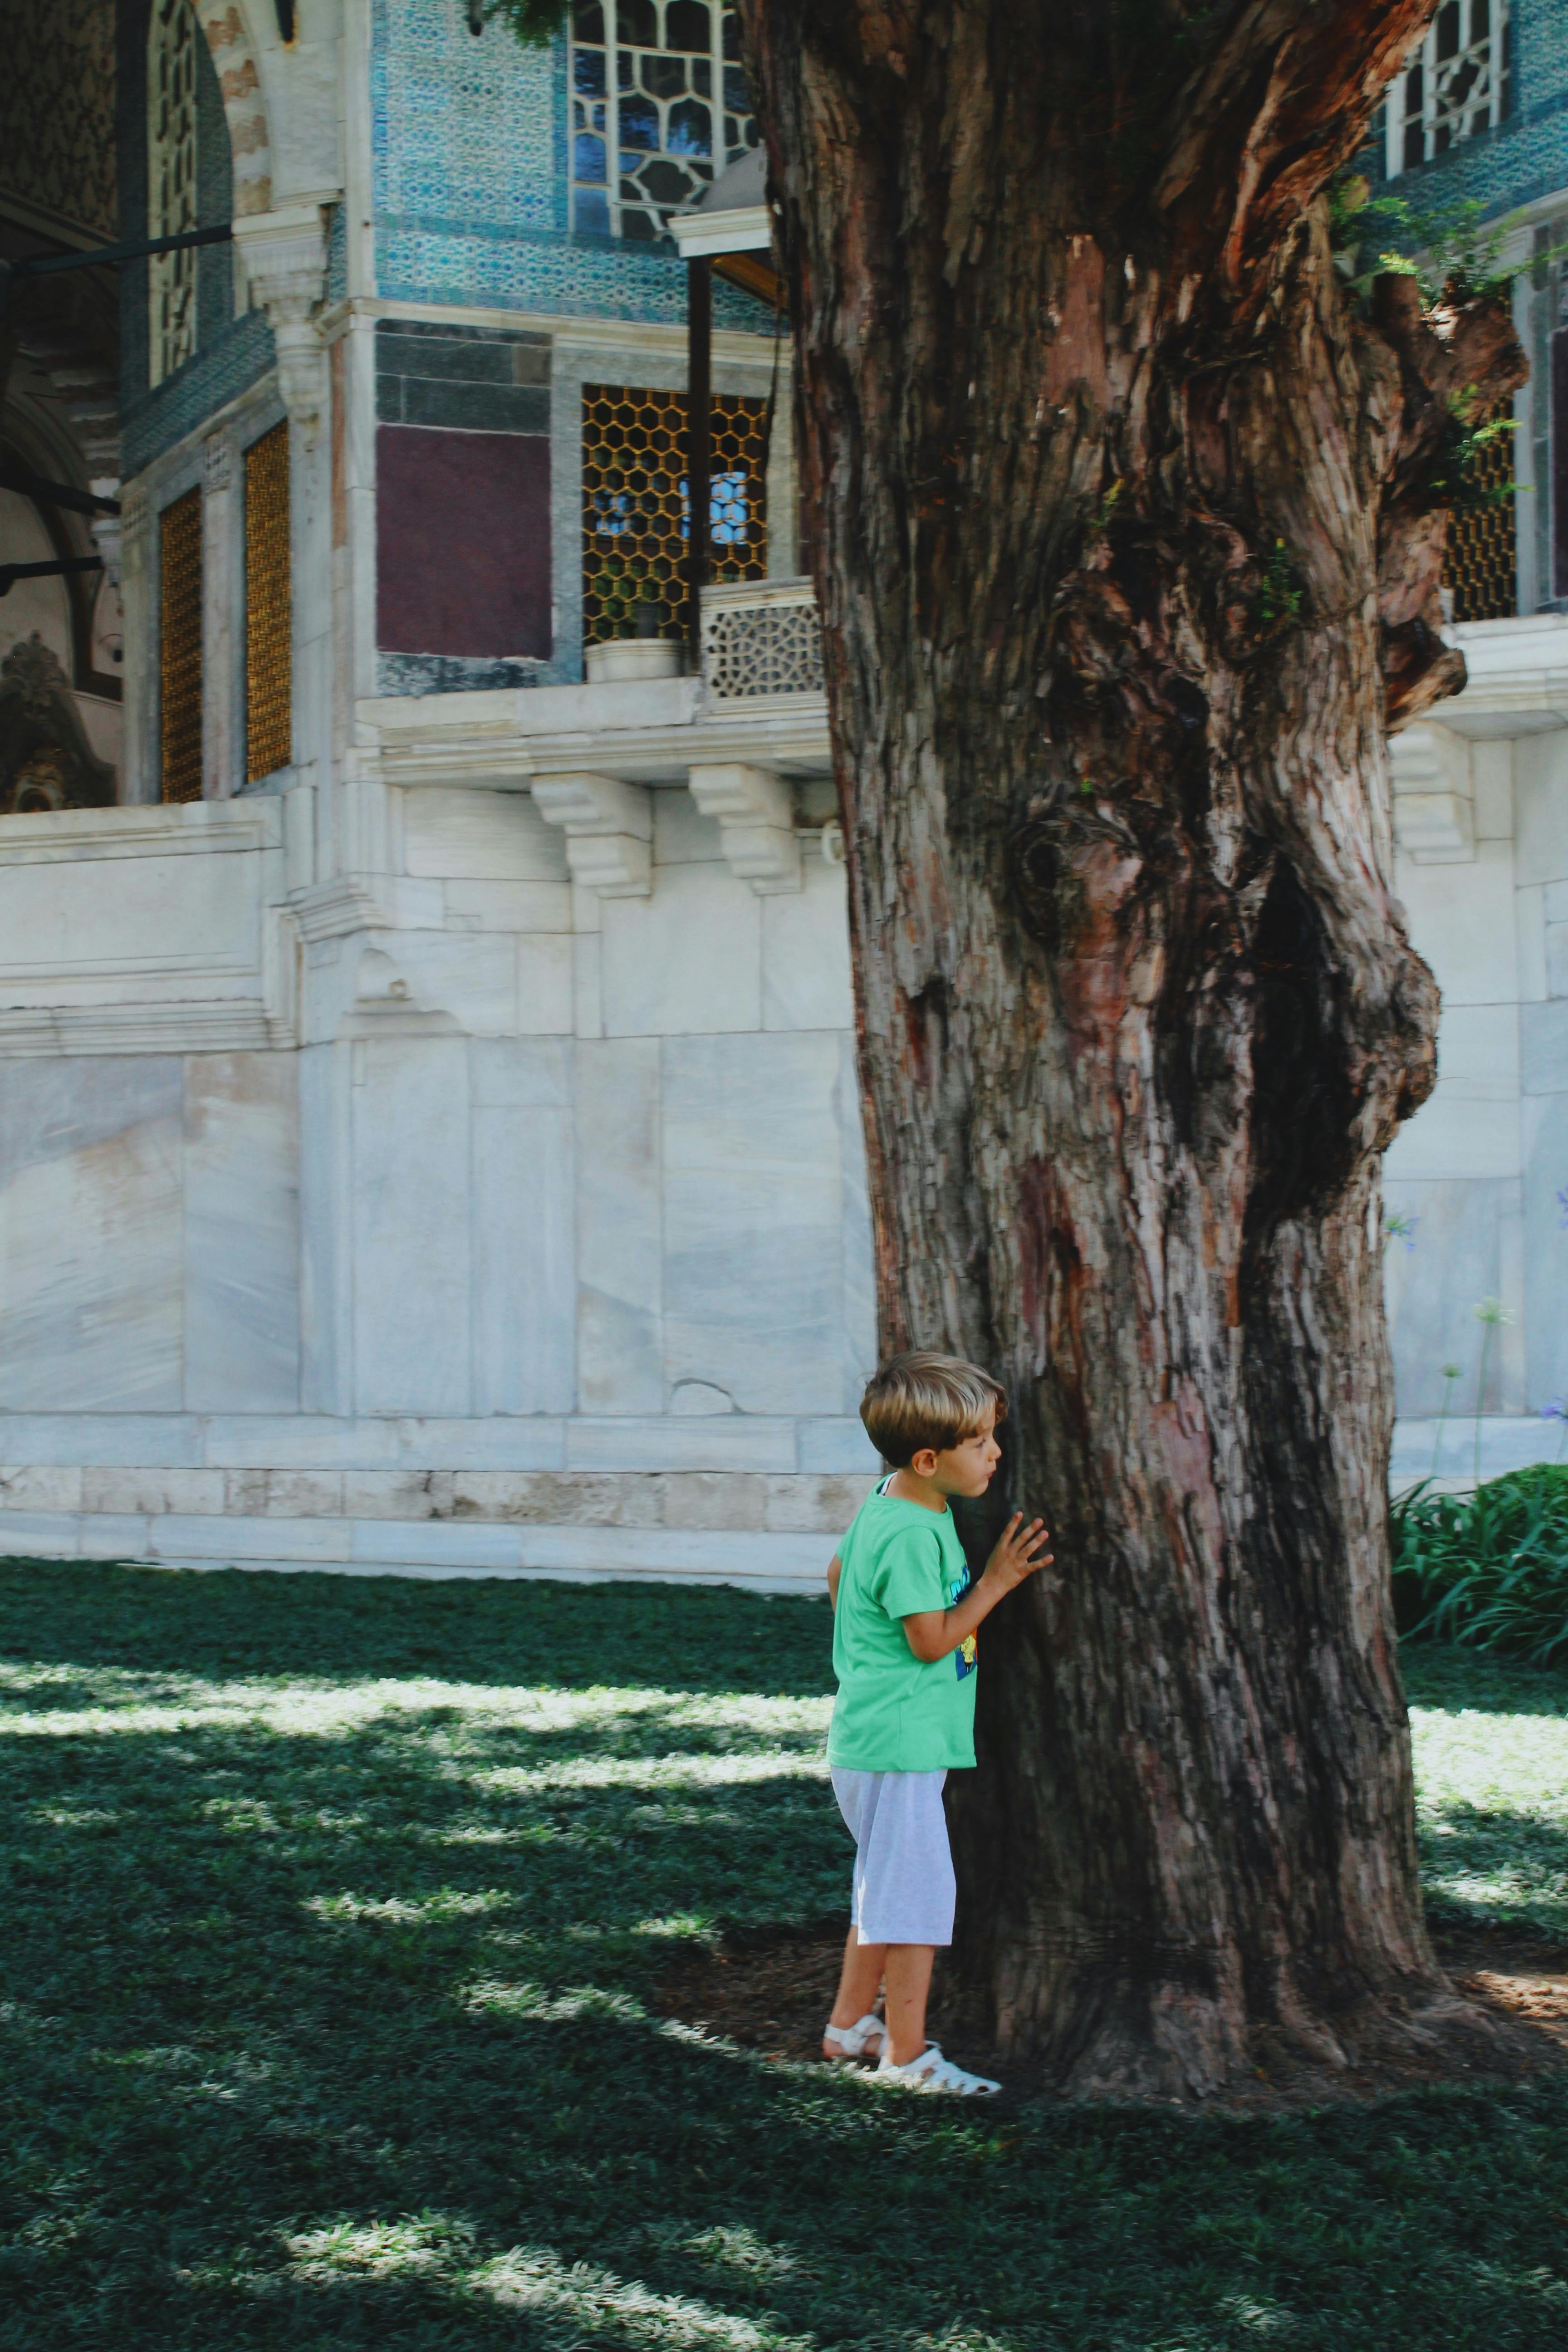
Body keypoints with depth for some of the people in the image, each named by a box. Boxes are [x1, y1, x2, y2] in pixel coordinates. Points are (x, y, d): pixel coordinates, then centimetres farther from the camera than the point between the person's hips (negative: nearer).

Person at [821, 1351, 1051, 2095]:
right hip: (898, 1741, -11)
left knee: (885, 1886, 20)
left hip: (873, 1736, 11)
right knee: (919, 1890, -5)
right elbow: (932, 1640, -20)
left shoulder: (887, 1506, 8)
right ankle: (907, 2053, 2)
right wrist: (995, 1582, -12)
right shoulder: (910, 1535, -23)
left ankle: (851, 2022, 30)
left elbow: (838, 1577, 22)